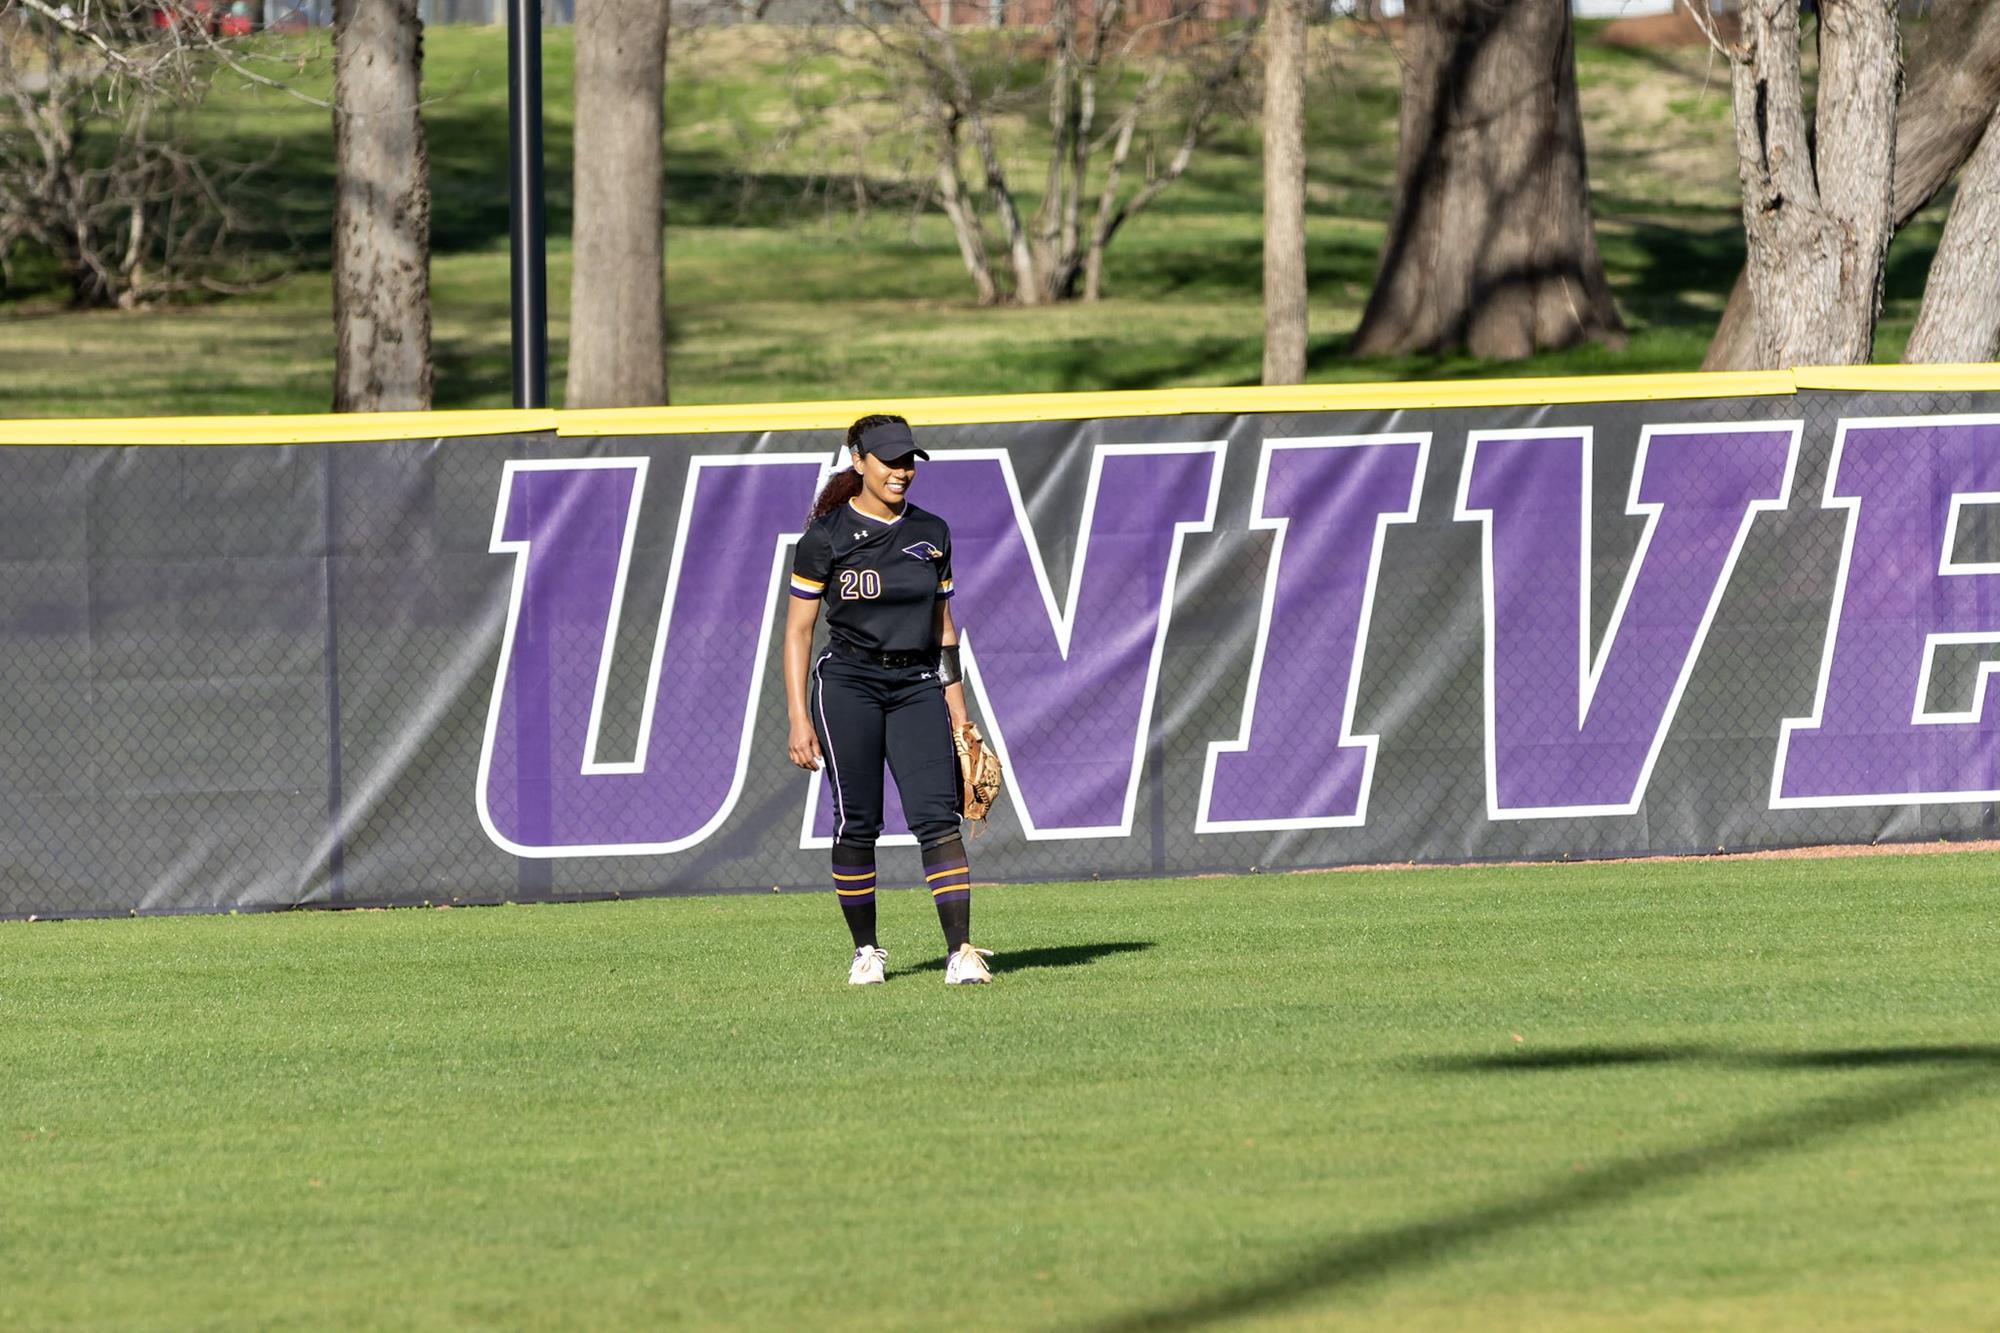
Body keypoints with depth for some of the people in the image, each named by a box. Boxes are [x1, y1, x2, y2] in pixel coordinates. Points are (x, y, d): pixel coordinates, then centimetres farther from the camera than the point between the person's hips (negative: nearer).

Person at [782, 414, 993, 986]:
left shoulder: (931, 533, 11)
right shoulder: (827, 536, -2)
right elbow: (798, 630, -2)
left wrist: (958, 712, 14)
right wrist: (799, 718, -8)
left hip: (917, 686, 3)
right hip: (848, 685, -3)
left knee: (937, 815, -10)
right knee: (857, 822, -2)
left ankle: (961, 950, -16)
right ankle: (865, 950, 14)